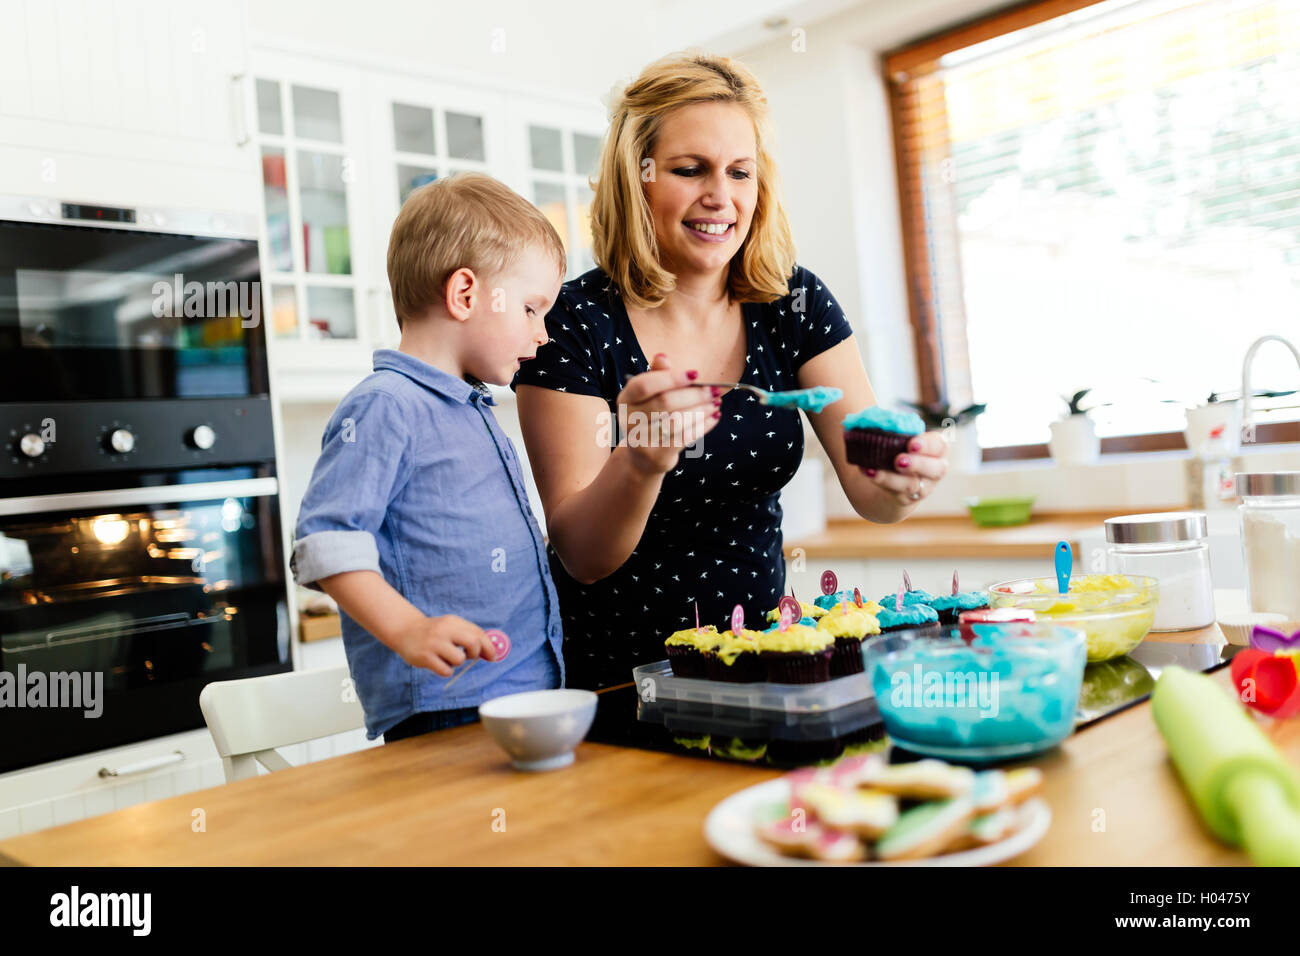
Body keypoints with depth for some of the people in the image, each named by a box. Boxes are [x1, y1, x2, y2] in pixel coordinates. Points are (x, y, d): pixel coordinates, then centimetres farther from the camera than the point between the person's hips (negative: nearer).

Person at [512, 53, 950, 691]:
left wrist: (900, 479, -28)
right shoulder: (575, 322, -11)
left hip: (760, 657, 3)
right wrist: (639, 465, -32)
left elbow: (867, 490, -5)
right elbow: (582, 556, -13)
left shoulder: (795, 304, 0)